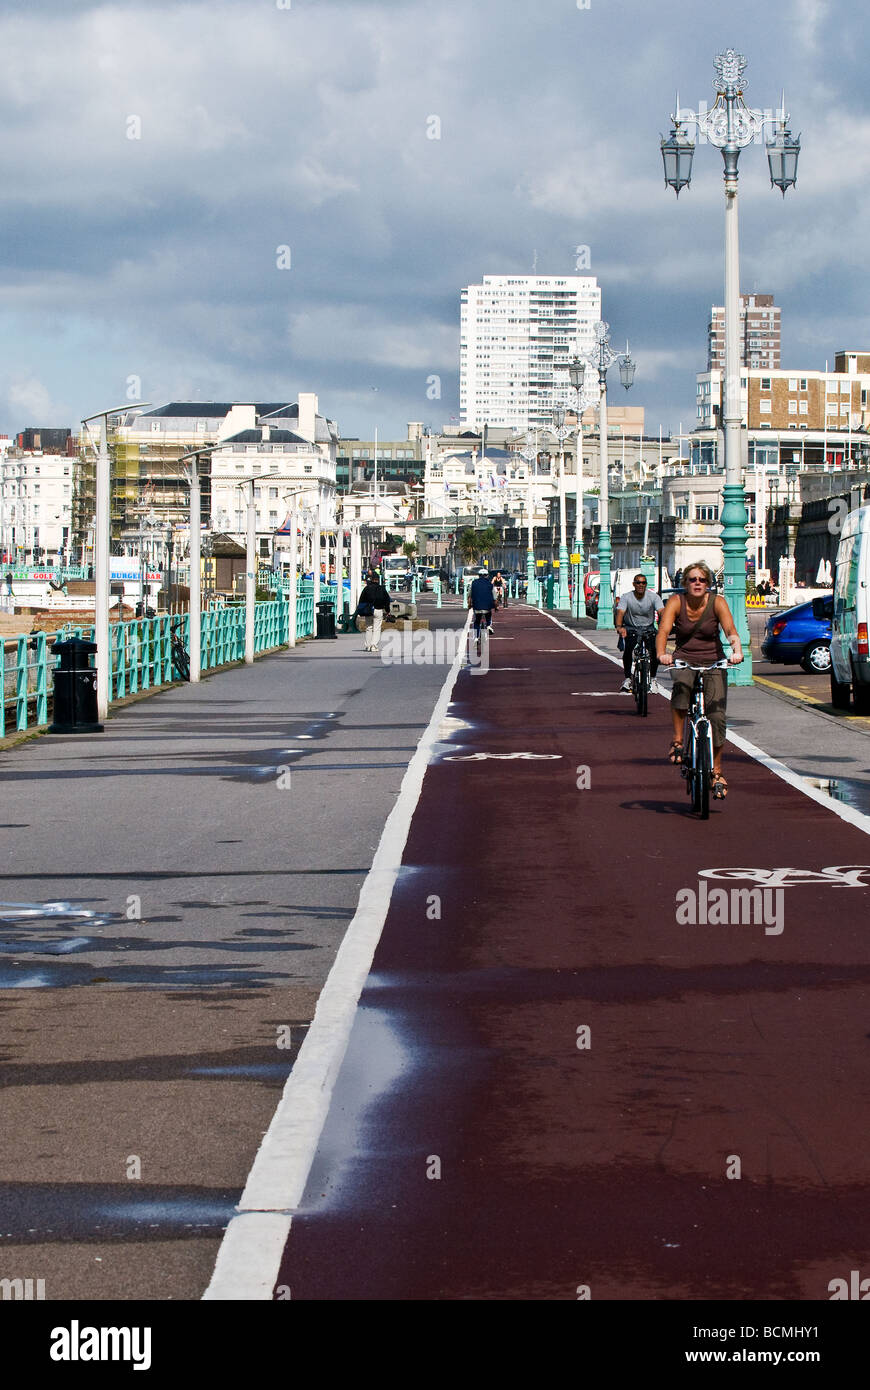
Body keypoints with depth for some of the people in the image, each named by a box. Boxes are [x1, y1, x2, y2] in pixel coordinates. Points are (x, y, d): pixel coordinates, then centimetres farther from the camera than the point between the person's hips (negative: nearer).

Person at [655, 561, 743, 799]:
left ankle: (717, 773, 1)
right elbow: (663, 630, -22)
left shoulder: (717, 602, -8)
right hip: (684, 659, 0)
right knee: (681, 687, -36)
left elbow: (730, 629, -22)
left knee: (717, 716, -11)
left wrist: (737, 650, -43)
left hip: (713, 662, 1)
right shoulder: (676, 602, -8)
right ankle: (677, 741, -22)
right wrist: (661, 653, -42)